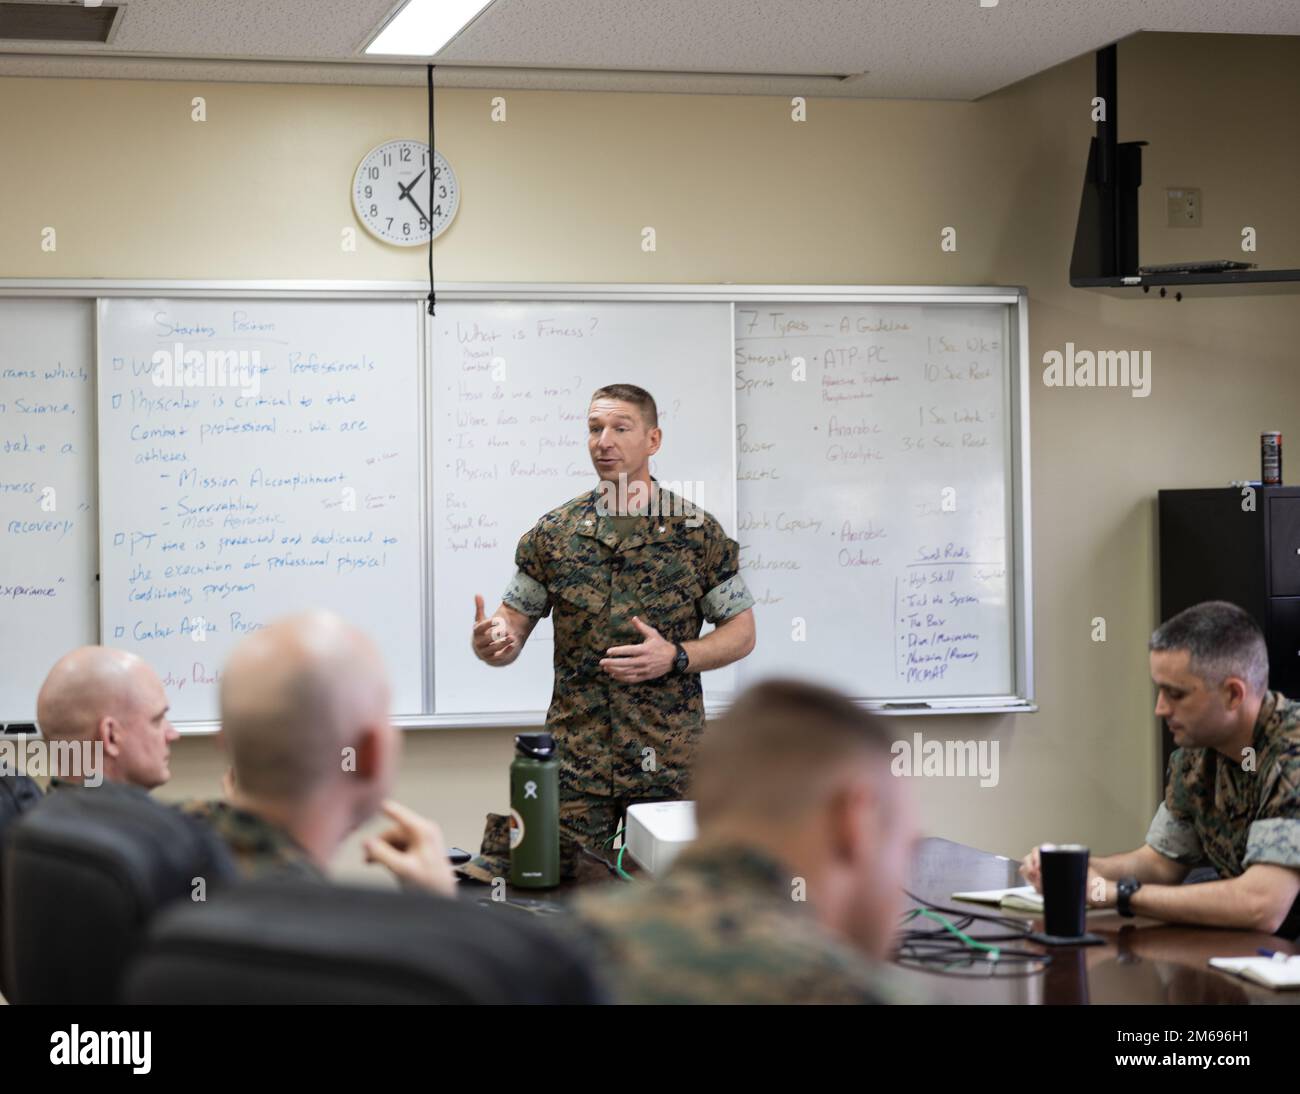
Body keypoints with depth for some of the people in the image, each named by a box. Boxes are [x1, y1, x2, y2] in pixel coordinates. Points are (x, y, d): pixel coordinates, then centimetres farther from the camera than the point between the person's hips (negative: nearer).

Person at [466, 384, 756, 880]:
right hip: (575, 761, 1)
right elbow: (513, 625, 8)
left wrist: (675, 657, -12)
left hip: (669, 761, -1)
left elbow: (740, 633, 5)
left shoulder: (697, 533, 0)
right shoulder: (553, 533, 5)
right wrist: (491, 644, -15)